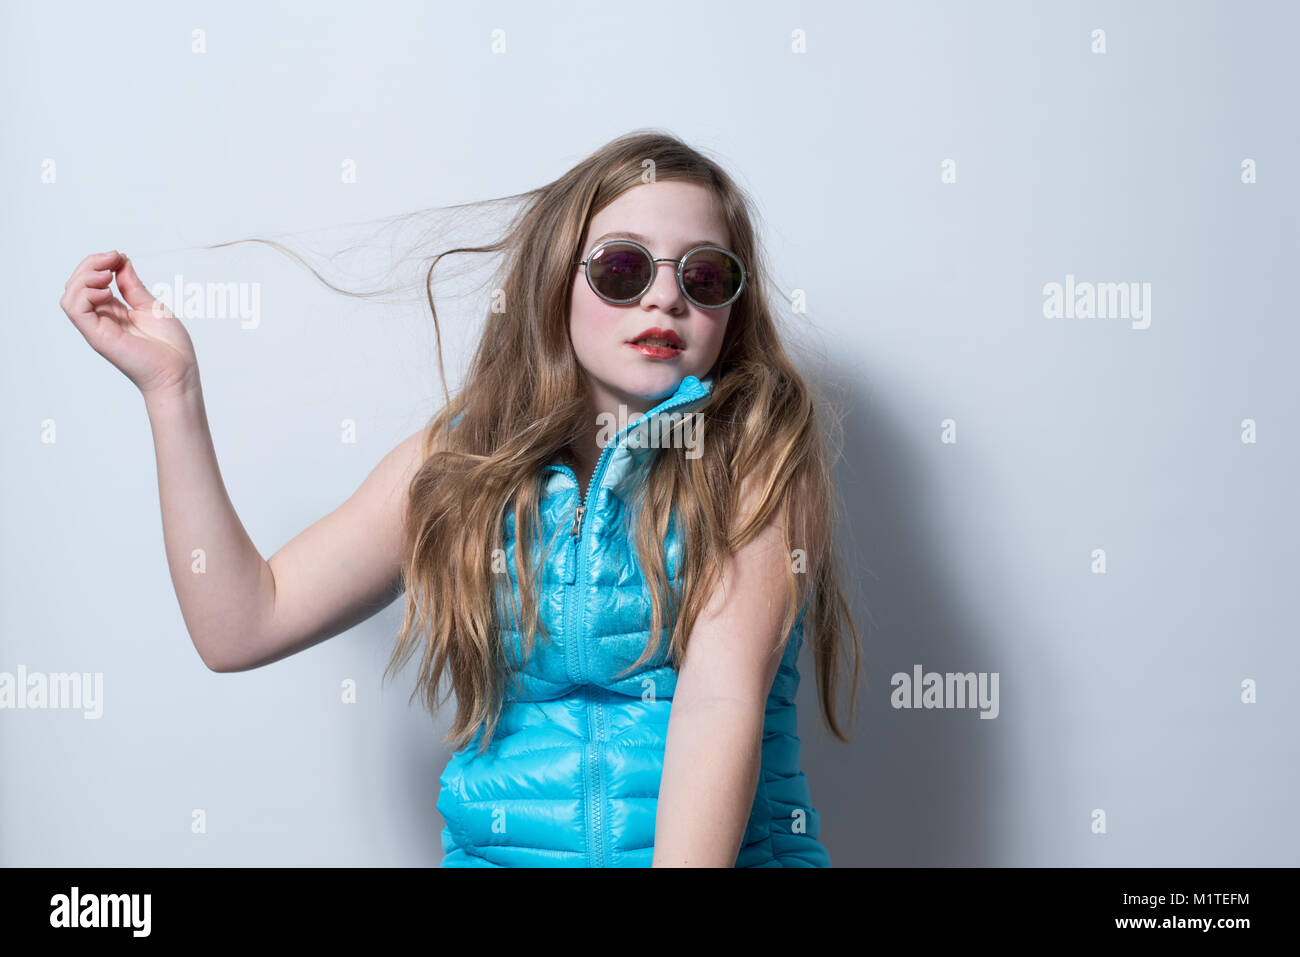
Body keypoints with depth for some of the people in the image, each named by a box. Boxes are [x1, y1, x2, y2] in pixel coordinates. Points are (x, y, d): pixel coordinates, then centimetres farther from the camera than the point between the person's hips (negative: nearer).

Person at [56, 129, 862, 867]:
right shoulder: (461, 458, 10)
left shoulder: (758, 455, 0)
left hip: (730, 848, -2)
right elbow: (240, 625, 8)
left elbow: (722, 699, -13)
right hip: (496, 849, 3)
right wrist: (172, 387, 5)